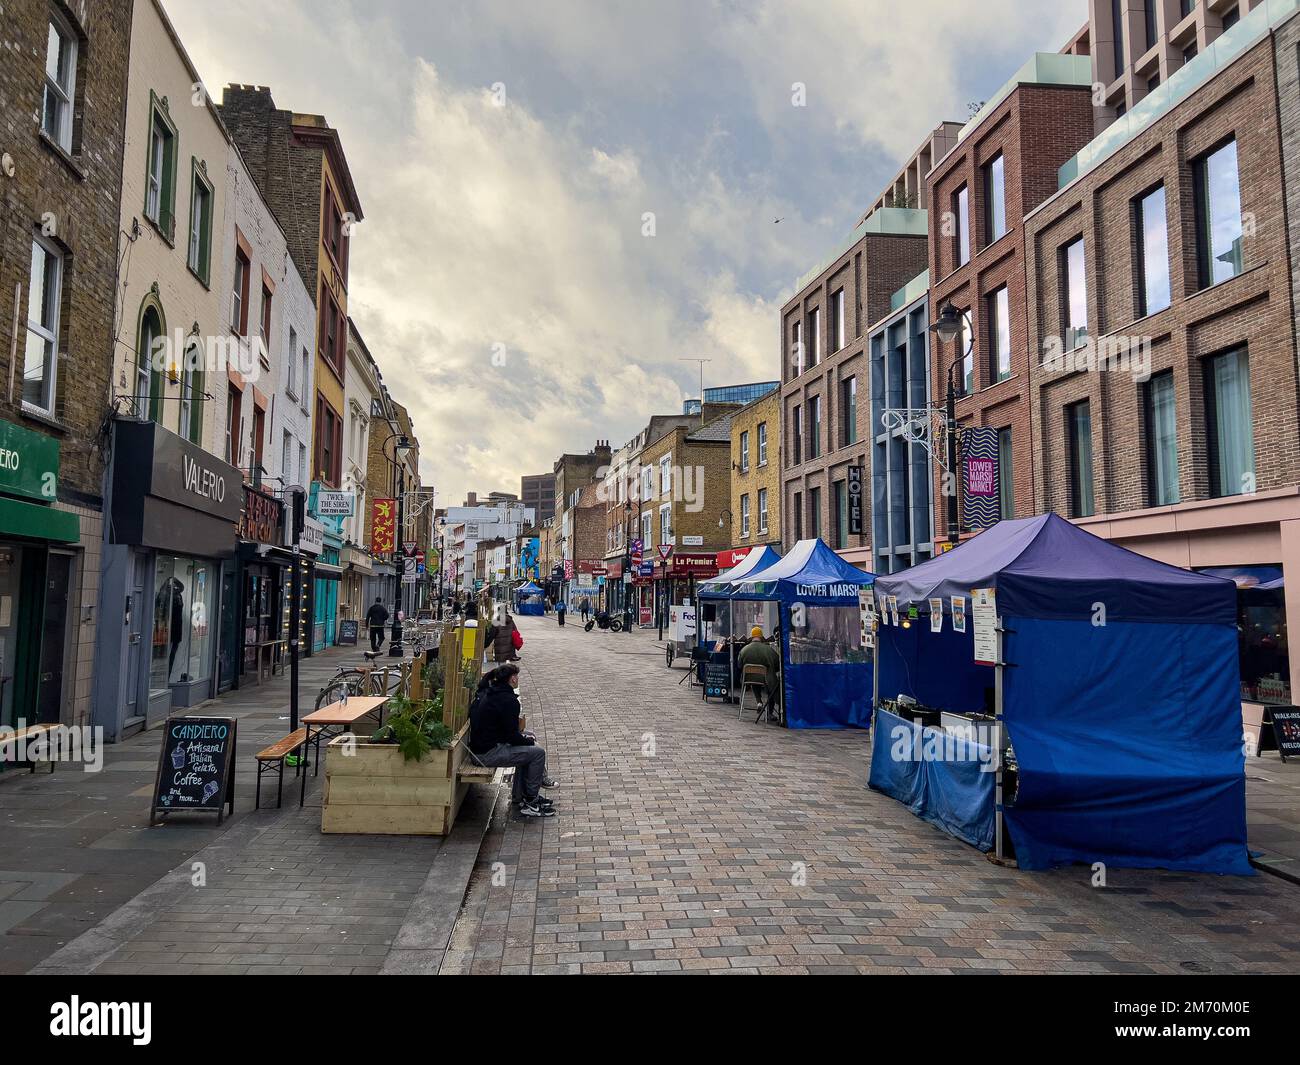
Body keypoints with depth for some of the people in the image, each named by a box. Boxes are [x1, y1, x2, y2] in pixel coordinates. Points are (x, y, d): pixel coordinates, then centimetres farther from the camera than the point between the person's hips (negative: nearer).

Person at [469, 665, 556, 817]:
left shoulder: (485, 692, 12)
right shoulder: (508, 700, -18)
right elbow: (512, 735, -17)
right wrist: (529, 741, 2)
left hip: (478, 746, 10)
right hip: (487, 754, -10)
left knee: (526, 748, 24)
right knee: (538, 752, -7)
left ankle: (520, 796, 25)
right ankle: (531, 801, 2)